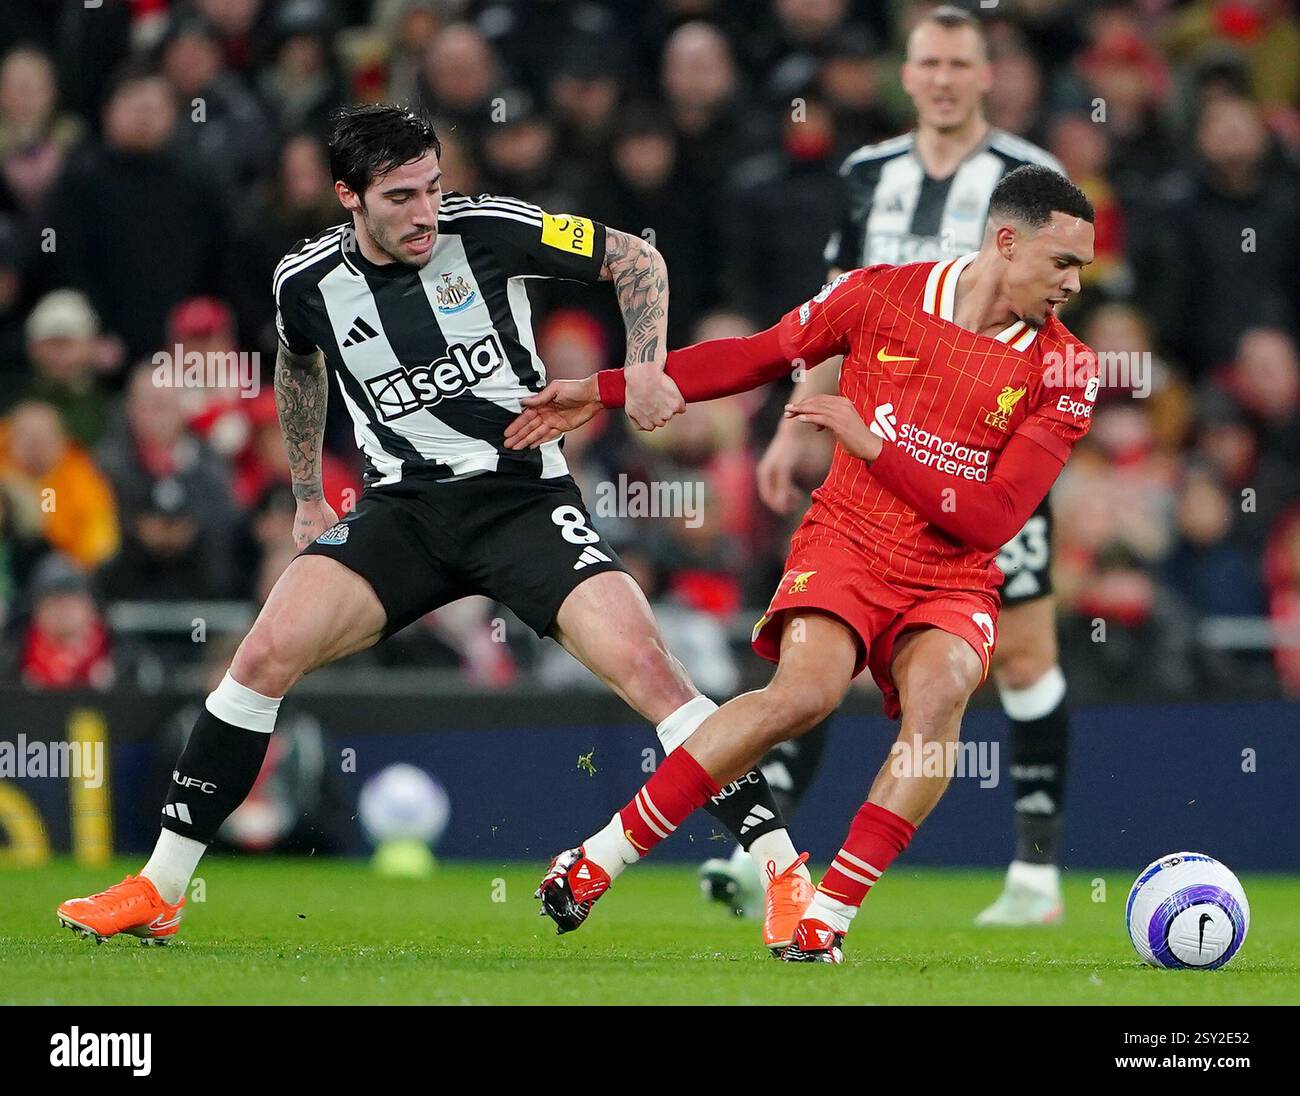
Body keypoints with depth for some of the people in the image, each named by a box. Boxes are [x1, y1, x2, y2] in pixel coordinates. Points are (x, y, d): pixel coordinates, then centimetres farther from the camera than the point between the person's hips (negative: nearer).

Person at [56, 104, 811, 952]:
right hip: (404, 510, 2)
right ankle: (159, 892, -4)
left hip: (526, 498, -2)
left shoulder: (486, 230, -11)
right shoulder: (308, 283, -2)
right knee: (267, 653, -15)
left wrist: (644, 366, -14)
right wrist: (308, 495, 25)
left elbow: (637, 259, 0)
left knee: (643, 665, -22)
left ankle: (785, 874, -14)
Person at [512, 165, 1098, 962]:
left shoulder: (1065, 371, -4)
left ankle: (825, 922, -26)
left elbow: (992, 519, -8)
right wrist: (603, 391, 9)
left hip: (951, 579, 1)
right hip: (847, 543, -1)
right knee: (807, 690, -30)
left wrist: (875, 443, -14)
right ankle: (598, 861, -20)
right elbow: (755, 358, 11)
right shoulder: (883, 295, -1)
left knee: (940, 689, -32)